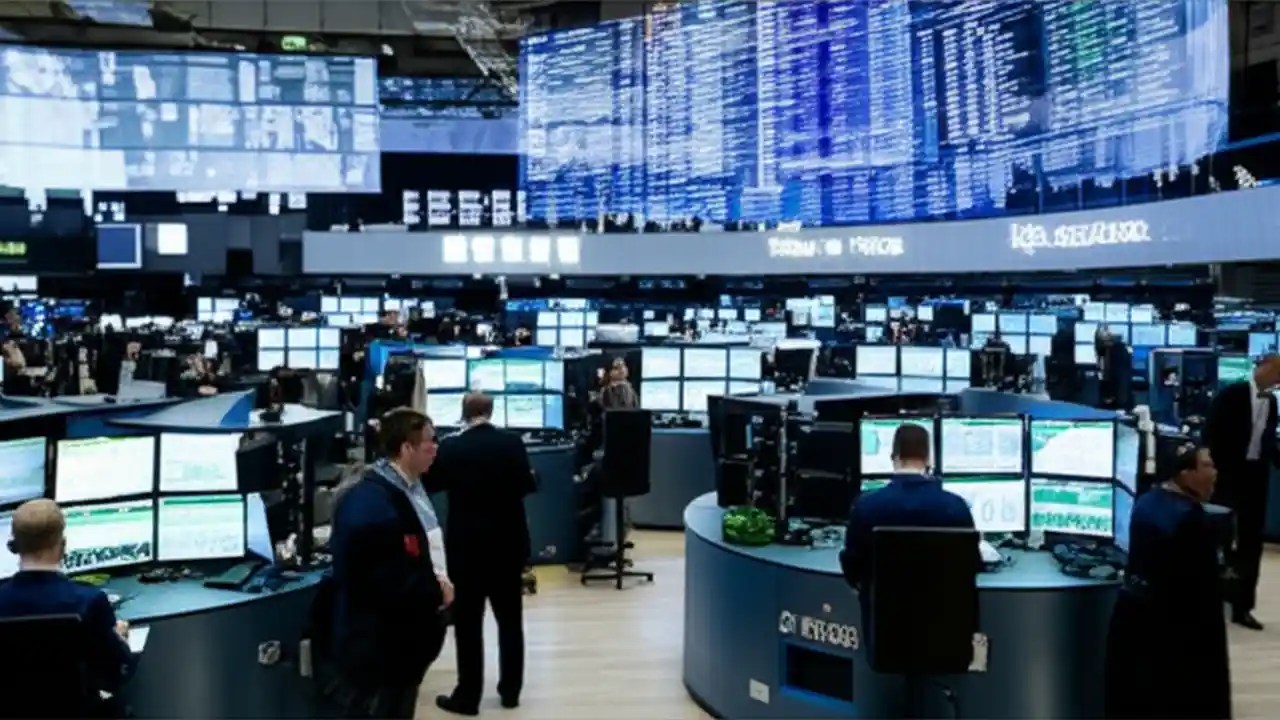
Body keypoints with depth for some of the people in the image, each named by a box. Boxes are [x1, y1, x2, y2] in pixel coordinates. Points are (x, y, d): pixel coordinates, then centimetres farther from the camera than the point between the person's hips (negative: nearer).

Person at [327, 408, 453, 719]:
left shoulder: (406, 488, 8)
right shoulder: (371, 505, -24)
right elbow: (386, 583, -28)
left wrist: (435, 584, -2)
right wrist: (435, 592, -15)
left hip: (400, 643, 10)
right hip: (376, 648, -10)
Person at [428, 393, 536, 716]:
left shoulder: (451, 447, -11)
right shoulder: (512, 442, -6)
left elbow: (431, 483, 2)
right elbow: (526, 486, 2)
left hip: (466, 544, -2)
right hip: (508, 542, 2)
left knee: (468, 622, 5)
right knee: (510, 619, 13)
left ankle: (468, 696, 9)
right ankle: (511, 690, 21)